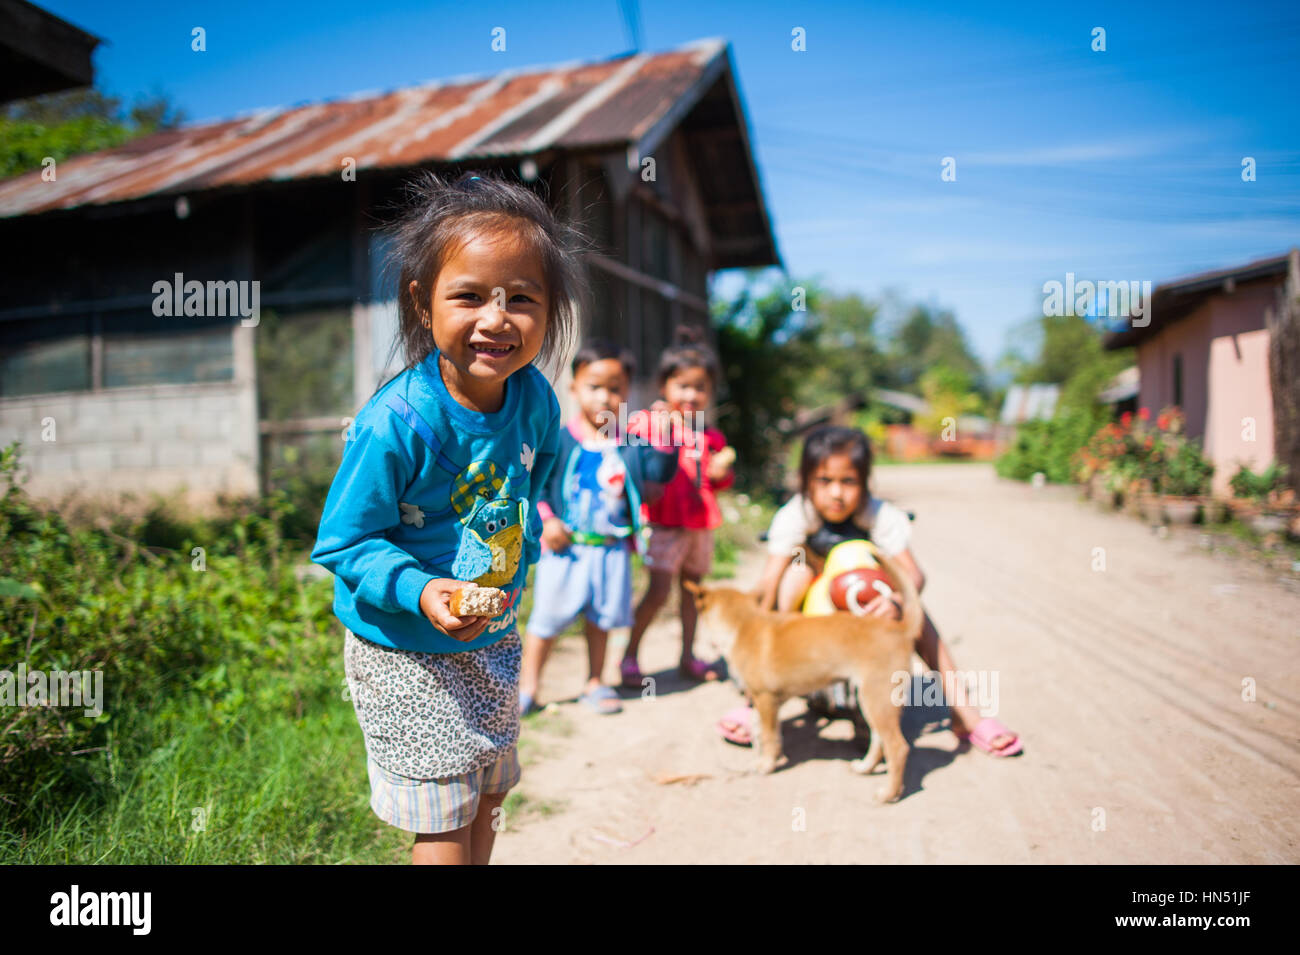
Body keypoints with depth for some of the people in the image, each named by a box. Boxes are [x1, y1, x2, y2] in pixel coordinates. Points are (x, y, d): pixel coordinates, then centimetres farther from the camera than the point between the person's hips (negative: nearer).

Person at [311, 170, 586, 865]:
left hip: (495, 634, 6)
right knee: (444, 817, 8)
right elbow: (344, 542, -20)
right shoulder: (395, 424, -28)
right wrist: (420, 592, -32)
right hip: (403, 648, -6)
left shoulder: (534, 399, -10)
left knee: (489, 787, 23)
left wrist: (523, 543, 6)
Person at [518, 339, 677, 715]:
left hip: (612, 549, 3)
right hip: (566, 547, -2)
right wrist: (545, 520, -14)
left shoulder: (631, 445, 2)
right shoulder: (559, 440, -5)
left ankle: (594, 683, 33)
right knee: (547, 617, 3)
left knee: (602, 617, 14)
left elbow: (658, 475, -4)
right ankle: (527, 687, 20)